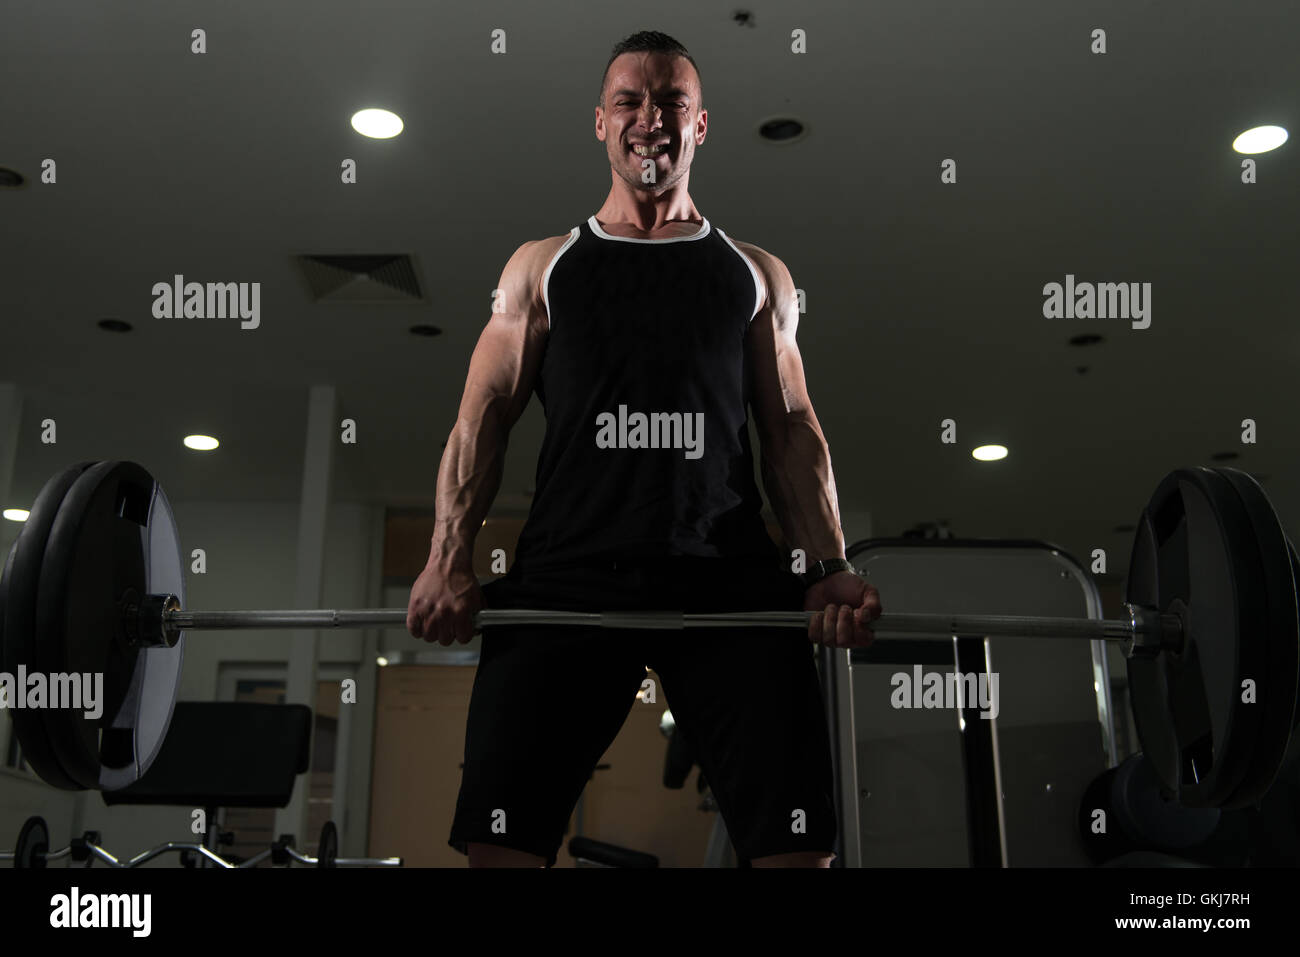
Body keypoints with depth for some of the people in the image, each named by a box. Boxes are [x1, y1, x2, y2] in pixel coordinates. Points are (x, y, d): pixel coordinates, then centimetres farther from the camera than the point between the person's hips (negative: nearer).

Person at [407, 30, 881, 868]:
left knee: (795, 839, -10)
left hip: (729, 574, 0)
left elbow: (792, 428, 14)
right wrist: (449, 558, -4)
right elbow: (484, 416, 12)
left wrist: (831, 566, -3)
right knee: (501, 836, -7)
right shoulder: (542, 266, 20)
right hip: (568, 573, 0)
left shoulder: (757, 274, 21)